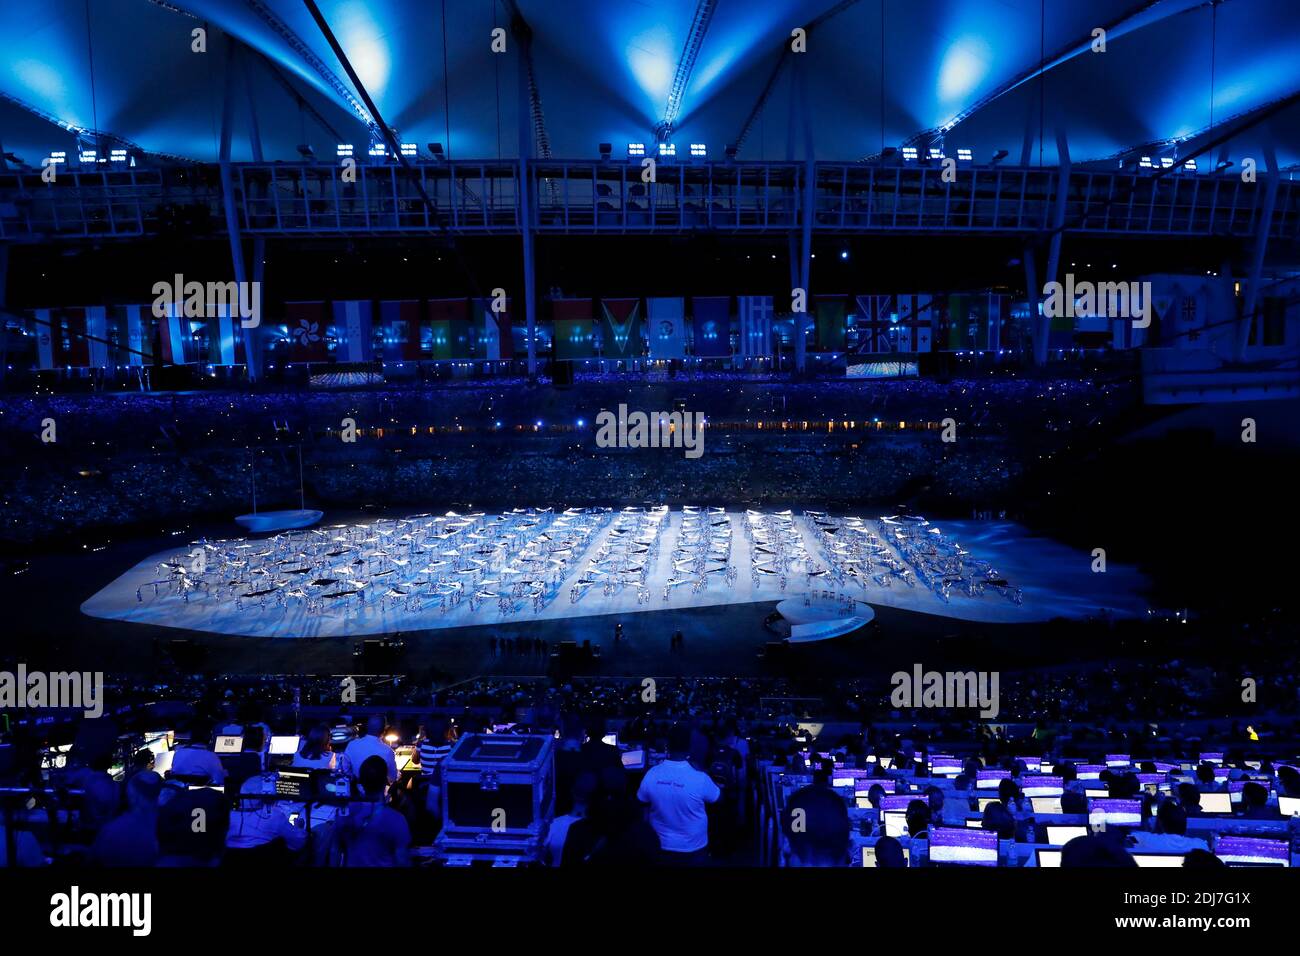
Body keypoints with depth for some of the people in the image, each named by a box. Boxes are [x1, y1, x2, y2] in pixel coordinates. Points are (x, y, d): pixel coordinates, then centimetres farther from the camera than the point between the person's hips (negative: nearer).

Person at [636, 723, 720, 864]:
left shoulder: (651, 775, -21)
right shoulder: (700, 779, -29)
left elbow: (641, 801, 0)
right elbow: (717, 798, -7)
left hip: (661, 846, 2)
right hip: (694, 848, -2)